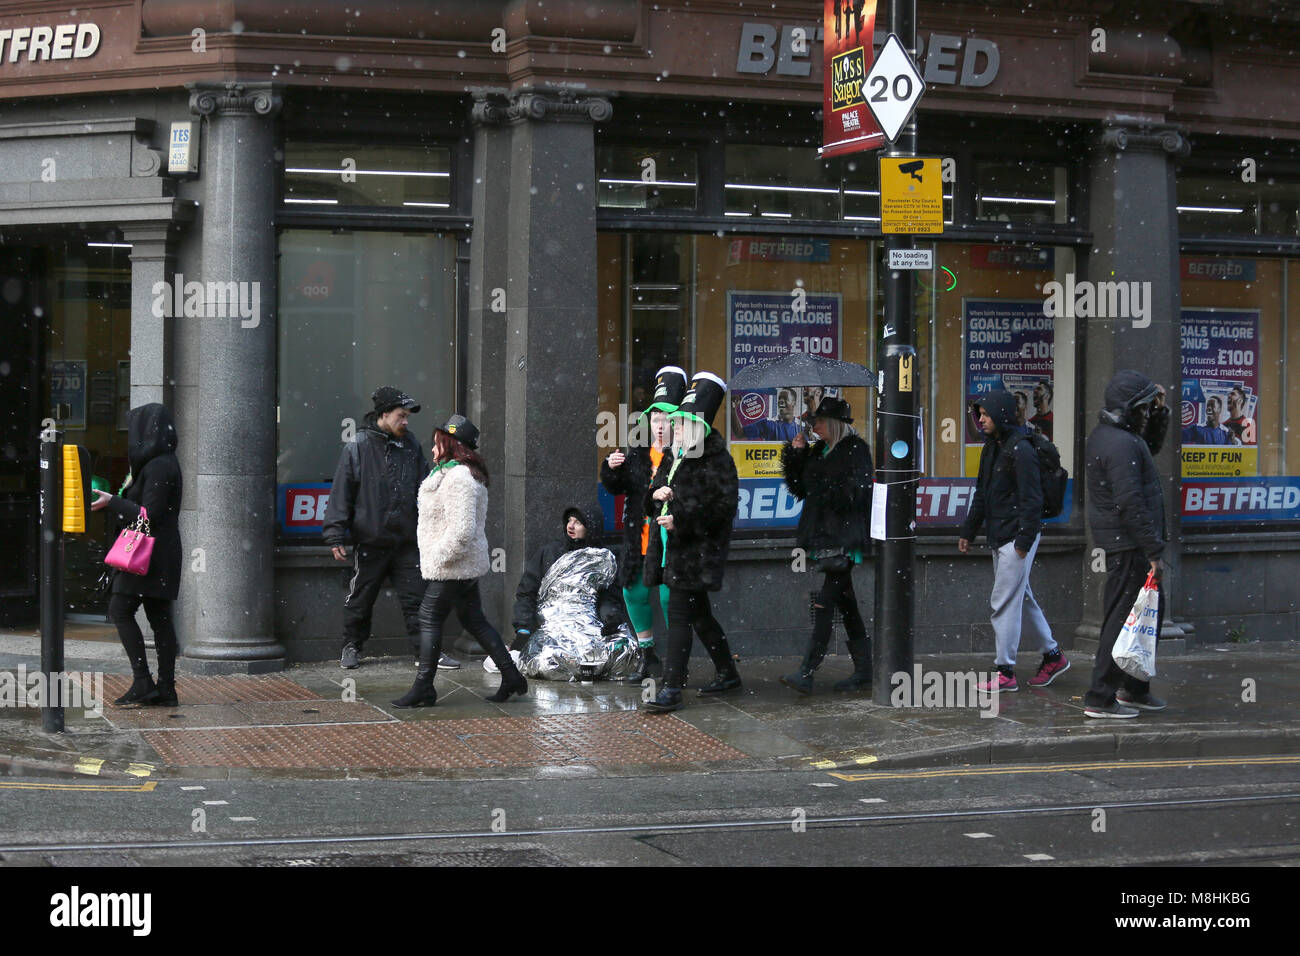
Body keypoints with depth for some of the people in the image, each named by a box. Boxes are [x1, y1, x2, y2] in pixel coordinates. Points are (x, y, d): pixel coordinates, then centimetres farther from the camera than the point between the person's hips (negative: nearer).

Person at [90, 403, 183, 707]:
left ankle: (143, 682, -10)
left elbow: (148, 515, -20)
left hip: (152, 553, -10)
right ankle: (166, 690, 8)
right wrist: (128, 490, 19)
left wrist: (112, 502, -13)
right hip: (161, 553, 10)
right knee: (159, 617, 8)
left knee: (121, 610, -7)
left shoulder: (159, 467, -16)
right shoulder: (163, 463, 15)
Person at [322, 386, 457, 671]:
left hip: (407, 541, 3)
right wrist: (337, 536, -10)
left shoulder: (410, 445, 8)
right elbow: (341, 493, -6)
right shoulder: (358, 447, -6)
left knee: (416, 597, 2)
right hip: (369, 542, -3)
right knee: (360, 598, 9)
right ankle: (352, 646, 26)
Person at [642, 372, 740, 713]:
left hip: (696, 552, -9)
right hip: (674, 549, 9)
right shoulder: (676, 458, 16)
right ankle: (728, 674, 32)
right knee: (699, 614, 17)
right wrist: (657, 493, -1)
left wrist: (680, 520, -22)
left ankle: (671, 688, -12)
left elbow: (723, 506, -18)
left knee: (679, 614, -12)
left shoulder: (717, 460, -11)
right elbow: (654, 492, 24)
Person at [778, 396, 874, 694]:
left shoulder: (856, 449, -7)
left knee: (825, 601, -13)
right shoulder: (818, 451, 16)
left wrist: (827, 492, -14)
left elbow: (858, 493, -15)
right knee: (845, 602, 12)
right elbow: (800, 488, 18)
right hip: (823, 536, 9)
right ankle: (864, 669, 19)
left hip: (844, 539, -9)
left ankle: (807, 672, -16)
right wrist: (796, 454, 8)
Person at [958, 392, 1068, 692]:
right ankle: (1053, 656, 28)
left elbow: (1031, 499, -18)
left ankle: (1005, 673, -2)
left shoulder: (1020, 450, -15)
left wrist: (1024, 540, -21)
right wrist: (968, 532, 20)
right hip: (999, 538, 10)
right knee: (1021, 599, 16)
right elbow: (981, 494, 22)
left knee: (1004, 602, -8)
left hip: (1018, 538, -10)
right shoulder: (991, 448, 14)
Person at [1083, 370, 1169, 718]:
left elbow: (1148, 444, 37)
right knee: (1123, 617, -6)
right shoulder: (1121, 445, -20)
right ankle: (1100, 697, -1)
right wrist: (1154, 552, -24)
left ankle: (1135, 689, 30)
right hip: (1128, 544, -11)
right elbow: (1130, 503, -26)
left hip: (1127, 543, 11)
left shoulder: (1105, 434, 13)